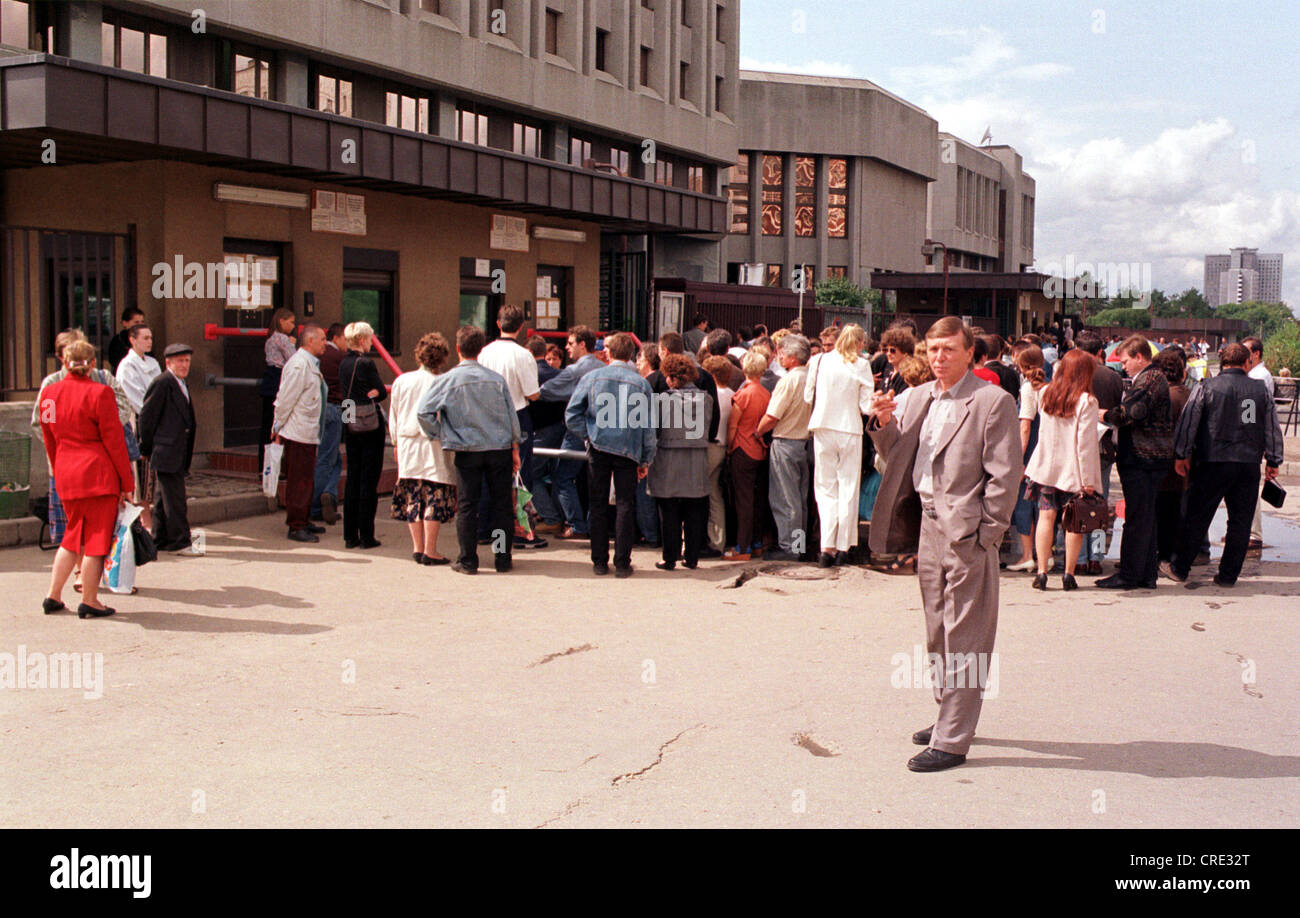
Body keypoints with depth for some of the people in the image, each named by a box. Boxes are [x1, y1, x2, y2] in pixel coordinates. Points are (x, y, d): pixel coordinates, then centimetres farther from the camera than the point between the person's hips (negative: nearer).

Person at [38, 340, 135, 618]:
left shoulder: (49, 393, 5)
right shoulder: (99, 393, -12)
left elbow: (49, 441, 13)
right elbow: (114, 441, -10)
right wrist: (126, 483, -5)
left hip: (66, 474, 6)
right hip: (99, 474, -6)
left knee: (73, 536, 20)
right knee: (96, 538, 3)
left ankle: (53, 596, 21)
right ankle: (89, 602, 9)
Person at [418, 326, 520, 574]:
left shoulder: (447, 379, -5)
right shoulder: (496, 378, 1)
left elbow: (423, 412, -9)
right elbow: (512, 416, 5)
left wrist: (437, 435, 7)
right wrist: (514, 449, 14)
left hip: (466, 450, -1)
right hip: (500, 448, 1)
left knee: (466, 505, 5)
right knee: (502, 504, 8)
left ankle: (468, 561, 7)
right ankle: (503, 558, 11)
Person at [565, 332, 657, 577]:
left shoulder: (592, 377, 0)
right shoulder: (640, 383, 1)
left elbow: (572, 414, -2)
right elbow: (648, 426, 3)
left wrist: (588, 436, 7)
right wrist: (646, 460, 9)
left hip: (598, 448, 1)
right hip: (628, 450, -1)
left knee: (598, 505, 9)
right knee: (625, 505, 4)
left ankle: (599, 562, 12)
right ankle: (622, 563, 3)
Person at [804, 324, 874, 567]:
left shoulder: (819, 361, 0)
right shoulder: (861, 365, -5)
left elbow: (808, 396, 6)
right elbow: (867, 405, -5)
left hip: (823, 428, 2)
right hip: (850, 430, -2)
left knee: (826, 488, 7)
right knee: (848, 488, 8)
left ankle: (827, 546, -2)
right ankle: (843, 547, 9)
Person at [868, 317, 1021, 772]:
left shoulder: (993, 401, -10)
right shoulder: (920, 397, 12)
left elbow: (1004, 476, -12)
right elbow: (899, 458, 16)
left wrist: (984, 535, -14)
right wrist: (884, 424, -2)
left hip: (966, 533, -8)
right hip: (928, 526, 8)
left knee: (963, 640, -2)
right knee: (938, 633, 18)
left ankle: (951, 741, 3)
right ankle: (948, 716, 33)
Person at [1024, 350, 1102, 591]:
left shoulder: (1045, 393, 2)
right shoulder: (1086, 401, -12)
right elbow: (1085, 442, -13)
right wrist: (1088, 479, -9)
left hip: (1046, 466, 4)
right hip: (1073, 470, -4)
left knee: (1046, 517, 5)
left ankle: (1042, 572, 3)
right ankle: (1068, 574, 6)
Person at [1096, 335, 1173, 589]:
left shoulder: (1150, 379, -13)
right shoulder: (1153, 378, 21)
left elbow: (1132, 413, -22)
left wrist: (1106, 415, -9)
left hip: (1142, 458, -11)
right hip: (1150, 457, 11)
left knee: (1137, 519, -7)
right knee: (1146, 518, 13)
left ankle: (1129, 575, -3)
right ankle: (1146, 575, 17)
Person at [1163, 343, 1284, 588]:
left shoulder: (1206, 387, -2)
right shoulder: (1261, 389, 6)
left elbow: (1188, 421, -4)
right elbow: (1273, 428, 9)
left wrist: (1182, 454, 3)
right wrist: (1273, 461, 16)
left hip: (1213, 461, -2)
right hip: (1249, 464, 2)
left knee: (1197, 517, 6)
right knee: (1240, 519, 9)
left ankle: (1179, 568, 13)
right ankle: (1229, 575, 12)